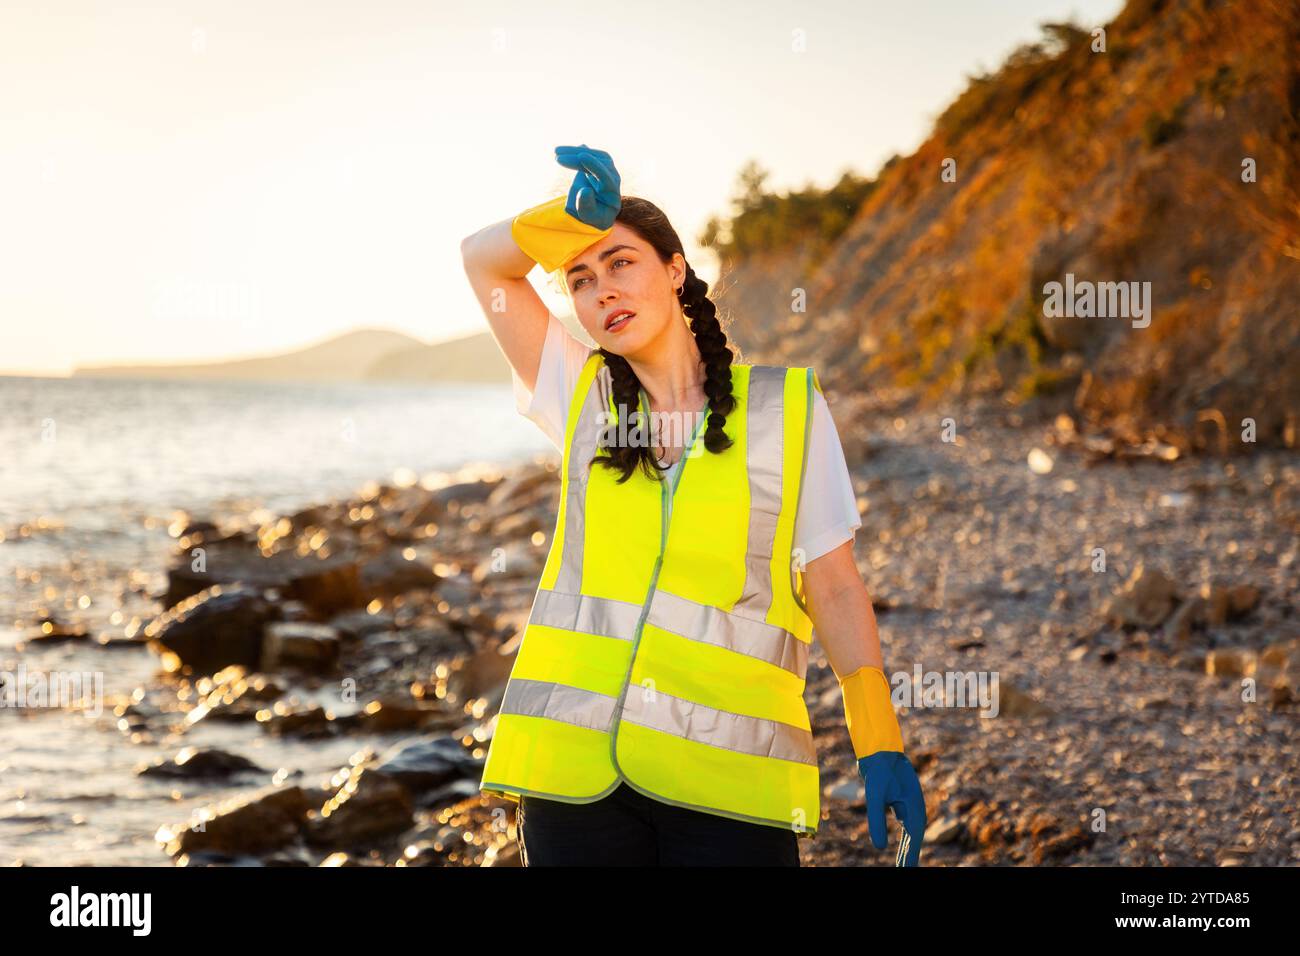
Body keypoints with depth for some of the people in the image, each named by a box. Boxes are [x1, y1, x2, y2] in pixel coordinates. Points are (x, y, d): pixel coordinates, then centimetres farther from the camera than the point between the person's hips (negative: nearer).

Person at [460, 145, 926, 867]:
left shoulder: (786, 406, 6)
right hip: (575, 762, 2)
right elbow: (484, 259, 8)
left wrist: (881, 747, -1)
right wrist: (576, 217, -11)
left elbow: (835, 589, 5)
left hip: (729, 779, -2)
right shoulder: (583, 402, 12)